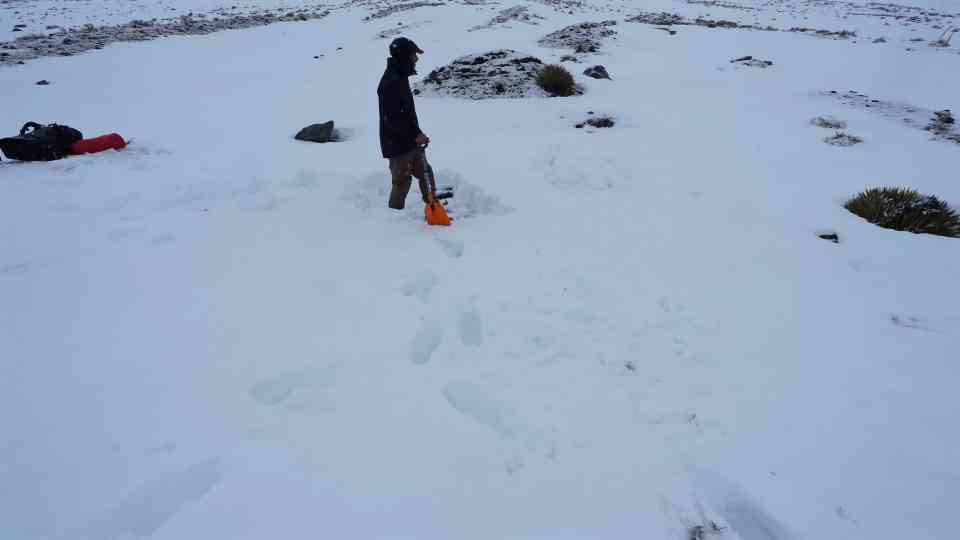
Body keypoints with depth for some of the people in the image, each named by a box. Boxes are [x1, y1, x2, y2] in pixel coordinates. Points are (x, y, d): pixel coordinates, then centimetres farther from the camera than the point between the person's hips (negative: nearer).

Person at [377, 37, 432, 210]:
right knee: (402, 181, -1)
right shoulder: (390, 82, -21)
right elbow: (392, 118, -26)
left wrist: (417, 133, 18)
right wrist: (415, 135, -21)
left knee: (424, 174, 18)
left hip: (410, 140, 10)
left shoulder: (401, 77, 11)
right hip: (397, 143, -10)